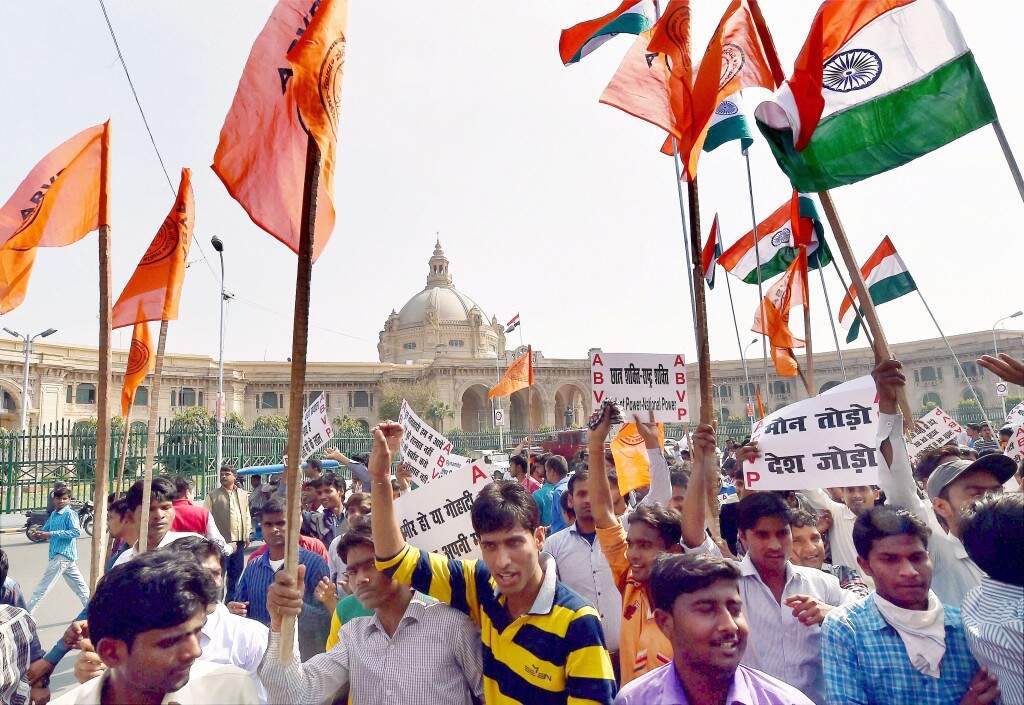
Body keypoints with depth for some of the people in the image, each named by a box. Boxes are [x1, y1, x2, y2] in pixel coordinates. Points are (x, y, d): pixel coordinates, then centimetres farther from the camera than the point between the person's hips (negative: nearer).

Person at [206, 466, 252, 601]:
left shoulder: (243, 494, 10)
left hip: (239, 540, 4)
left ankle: (232, 599, 25)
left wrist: (247, 534, 8)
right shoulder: (212, 496, -1)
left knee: (237, 571, 12)